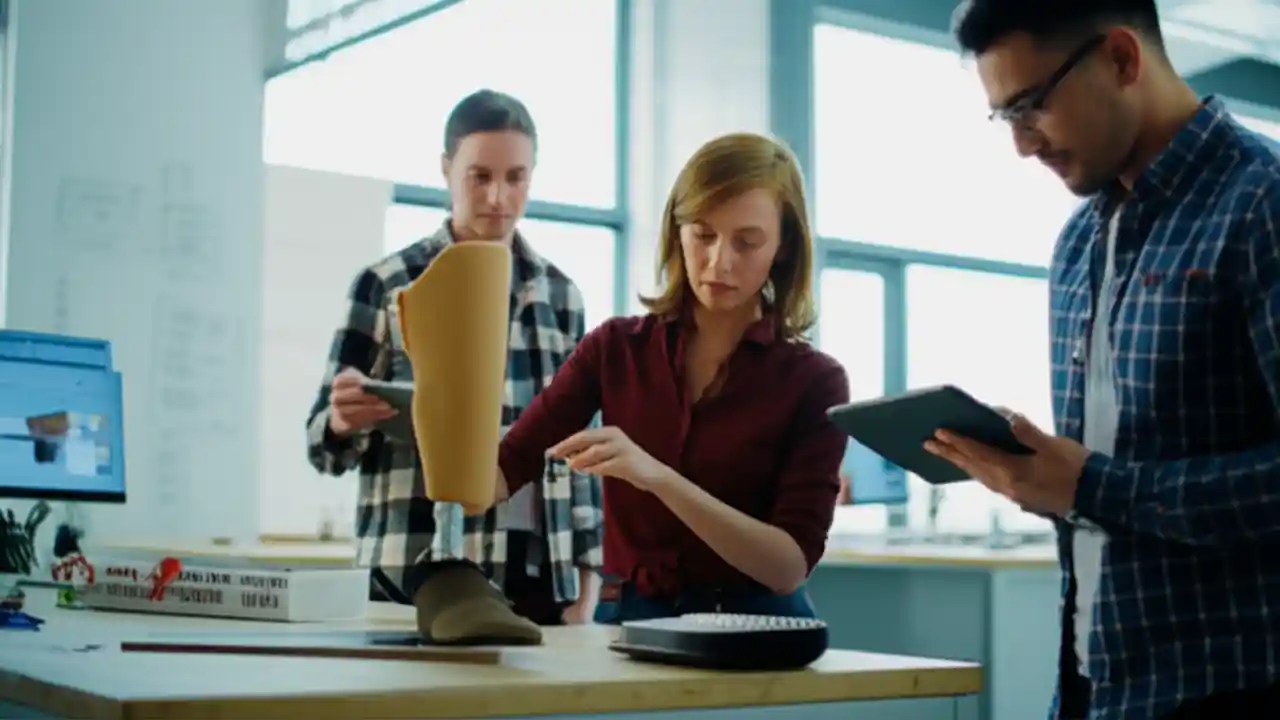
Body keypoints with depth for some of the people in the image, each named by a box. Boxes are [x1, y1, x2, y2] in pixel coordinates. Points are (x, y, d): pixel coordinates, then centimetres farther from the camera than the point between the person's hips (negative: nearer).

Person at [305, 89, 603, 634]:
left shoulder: (560, 295, 8)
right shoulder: (386, 286, -1)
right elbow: (325, 443, 0)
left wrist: (585, 589, 5)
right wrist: (344, 420, -22)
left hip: (536, 577, 3)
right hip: (415, 582, -2)